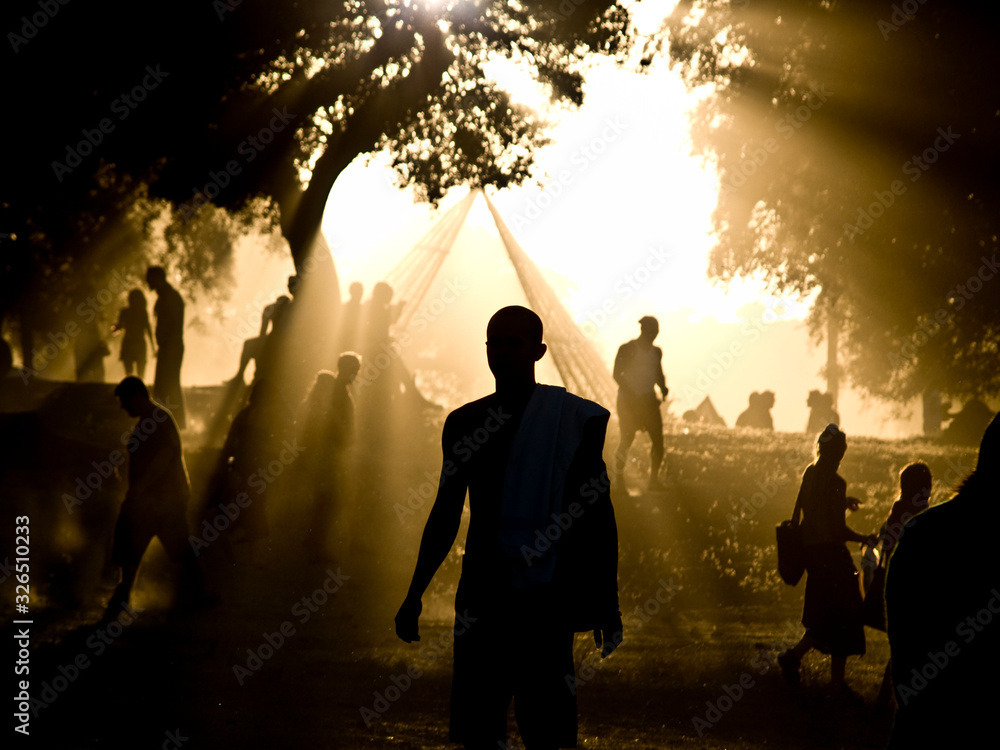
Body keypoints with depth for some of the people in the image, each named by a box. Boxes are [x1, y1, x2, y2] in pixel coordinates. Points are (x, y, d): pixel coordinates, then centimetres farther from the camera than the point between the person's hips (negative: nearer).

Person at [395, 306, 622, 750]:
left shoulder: (575, 421, -1)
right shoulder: (465, 423, 10)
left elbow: (599, 514, 1)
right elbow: (446, 514, 17)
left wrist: (606, 606, -2)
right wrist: (414, 595, 15)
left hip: (545, 597, -4)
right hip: (481, 596, 4)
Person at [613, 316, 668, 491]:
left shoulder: (656, 352, 13)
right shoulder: (627, 349, -5)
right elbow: (617, 374, -8)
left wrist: (663, 389, 3)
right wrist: (629, 392, -19)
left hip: (649, 399, 5)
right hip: (628, 400, -5)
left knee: (658, 438, -5)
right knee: (627, 438, -5)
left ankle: (654, 479, 3)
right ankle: (619, 477, 9)